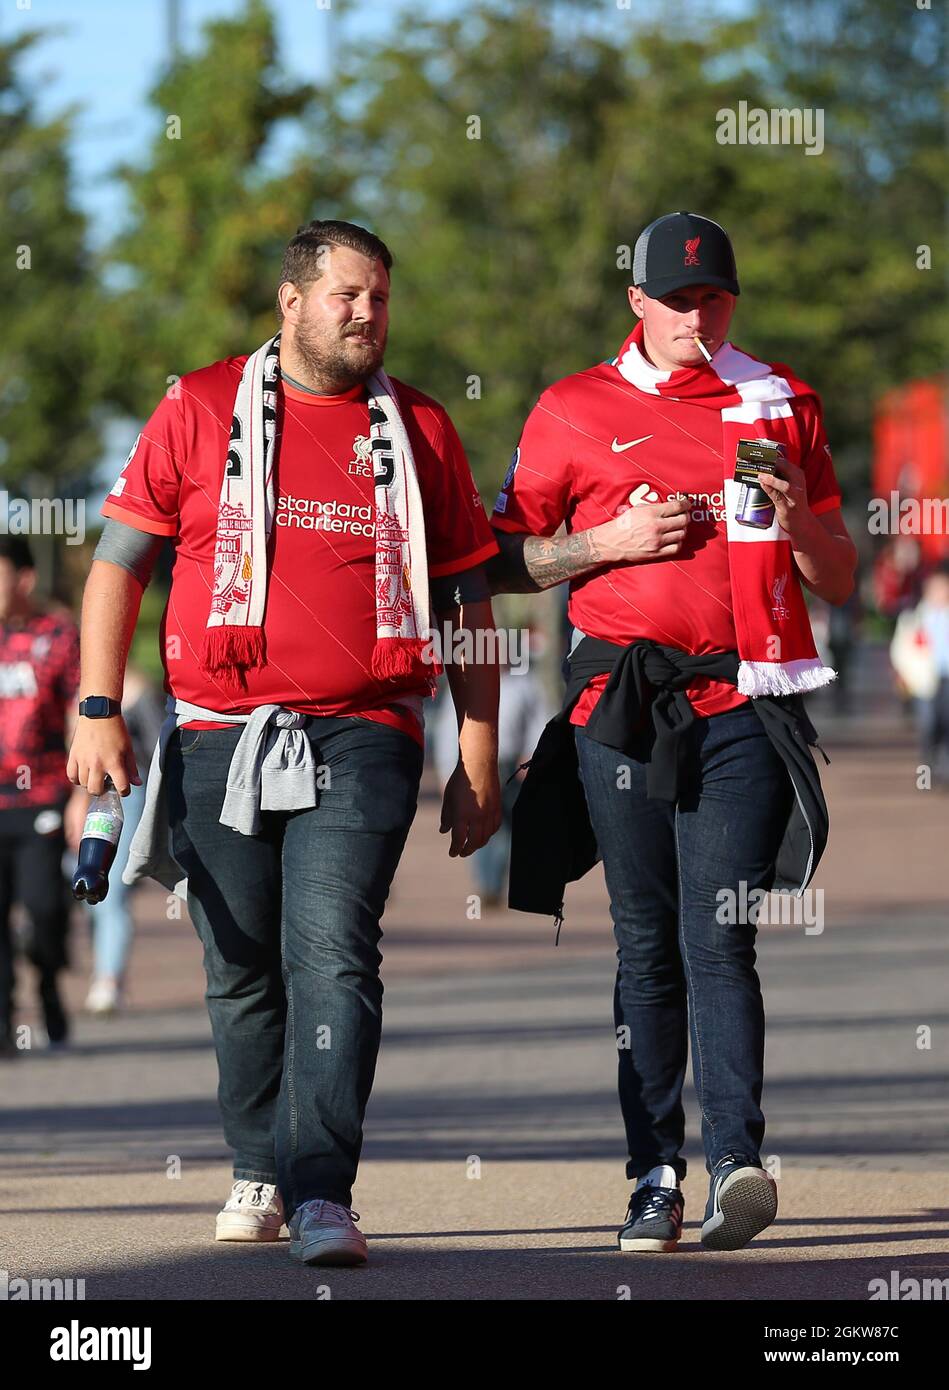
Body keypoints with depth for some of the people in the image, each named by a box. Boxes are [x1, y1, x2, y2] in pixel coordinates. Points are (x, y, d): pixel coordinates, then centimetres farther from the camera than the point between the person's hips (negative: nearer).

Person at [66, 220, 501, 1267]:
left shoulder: (418, 432, 9)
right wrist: (98, 708, -3)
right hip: (218, 738, 1)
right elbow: (121, 556, 7)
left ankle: (322, 1194, -20)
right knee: (242, 971, 9)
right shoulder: (201, 410, 6)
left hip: (361, 741, -1)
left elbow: (467, 599, 13)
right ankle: (260, 1173, 27)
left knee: (333, 957, -15)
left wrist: (479, 759, 8)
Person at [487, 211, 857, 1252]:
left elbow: (837, 582, 15)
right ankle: (656, 1177, 6)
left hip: (745, 707, -1)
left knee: (718, 939, -12)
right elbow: (503, 560, 9)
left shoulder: (782, 406, 13)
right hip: (622, 707, 1)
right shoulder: (576, 412, 9)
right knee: (648, 946, 3)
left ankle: (736, 1162, -21)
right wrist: (612, 540, -5)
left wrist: (795, 516, -6)